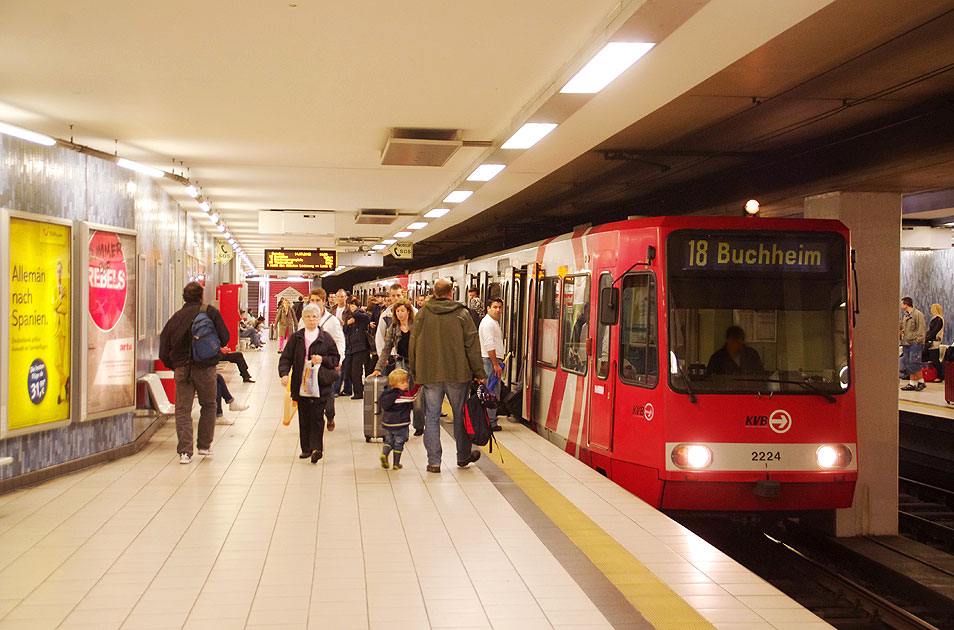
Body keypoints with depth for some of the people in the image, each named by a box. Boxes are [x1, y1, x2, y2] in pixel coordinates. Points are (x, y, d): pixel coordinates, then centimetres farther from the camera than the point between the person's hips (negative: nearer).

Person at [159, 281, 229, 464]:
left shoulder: (176, 317, 6)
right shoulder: (210, 312, -2)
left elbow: (164, 351, 7)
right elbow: (224, 339, -3)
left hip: (181, 369, 2)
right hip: (205, 367, -2)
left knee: (182, 409, 3)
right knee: (208, 405, 17)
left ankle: (185, 451, -8)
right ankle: (204, 445, 22)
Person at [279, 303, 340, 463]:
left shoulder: (326, 338, 5)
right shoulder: (295, 338, 8)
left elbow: (335, 358, 8)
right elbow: (286, 358, 4)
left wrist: (322, 359, -11)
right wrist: (284, 374, -12)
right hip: (301, 385, 2)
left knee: (317, 416, -9)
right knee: (304, 417, 6)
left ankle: (316, 448, -11)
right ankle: (306, 448, 14)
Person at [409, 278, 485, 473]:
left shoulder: (423, 314, 0)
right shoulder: (461, 314, -4)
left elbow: (413, 345, 6)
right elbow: (472, 345, -3)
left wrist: (416, 373, 15)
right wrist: (478, 373, 3)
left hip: (429, 375, 1)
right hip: (457, 374, -1)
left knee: (432, 417, 4)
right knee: (460, 415, 13)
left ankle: (434, 461, 3)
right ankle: (463, 455, 26)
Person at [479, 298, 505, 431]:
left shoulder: (494, 322, 21)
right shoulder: (488, 323, -13)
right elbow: (489, 345, -20)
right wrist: (496, 364, -21)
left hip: (494, 360, 11)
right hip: (490, 360, -11)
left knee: (492, 392, 11)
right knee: (492, 393, -9)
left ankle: (489, 421, 15)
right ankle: (491, 423, -8)